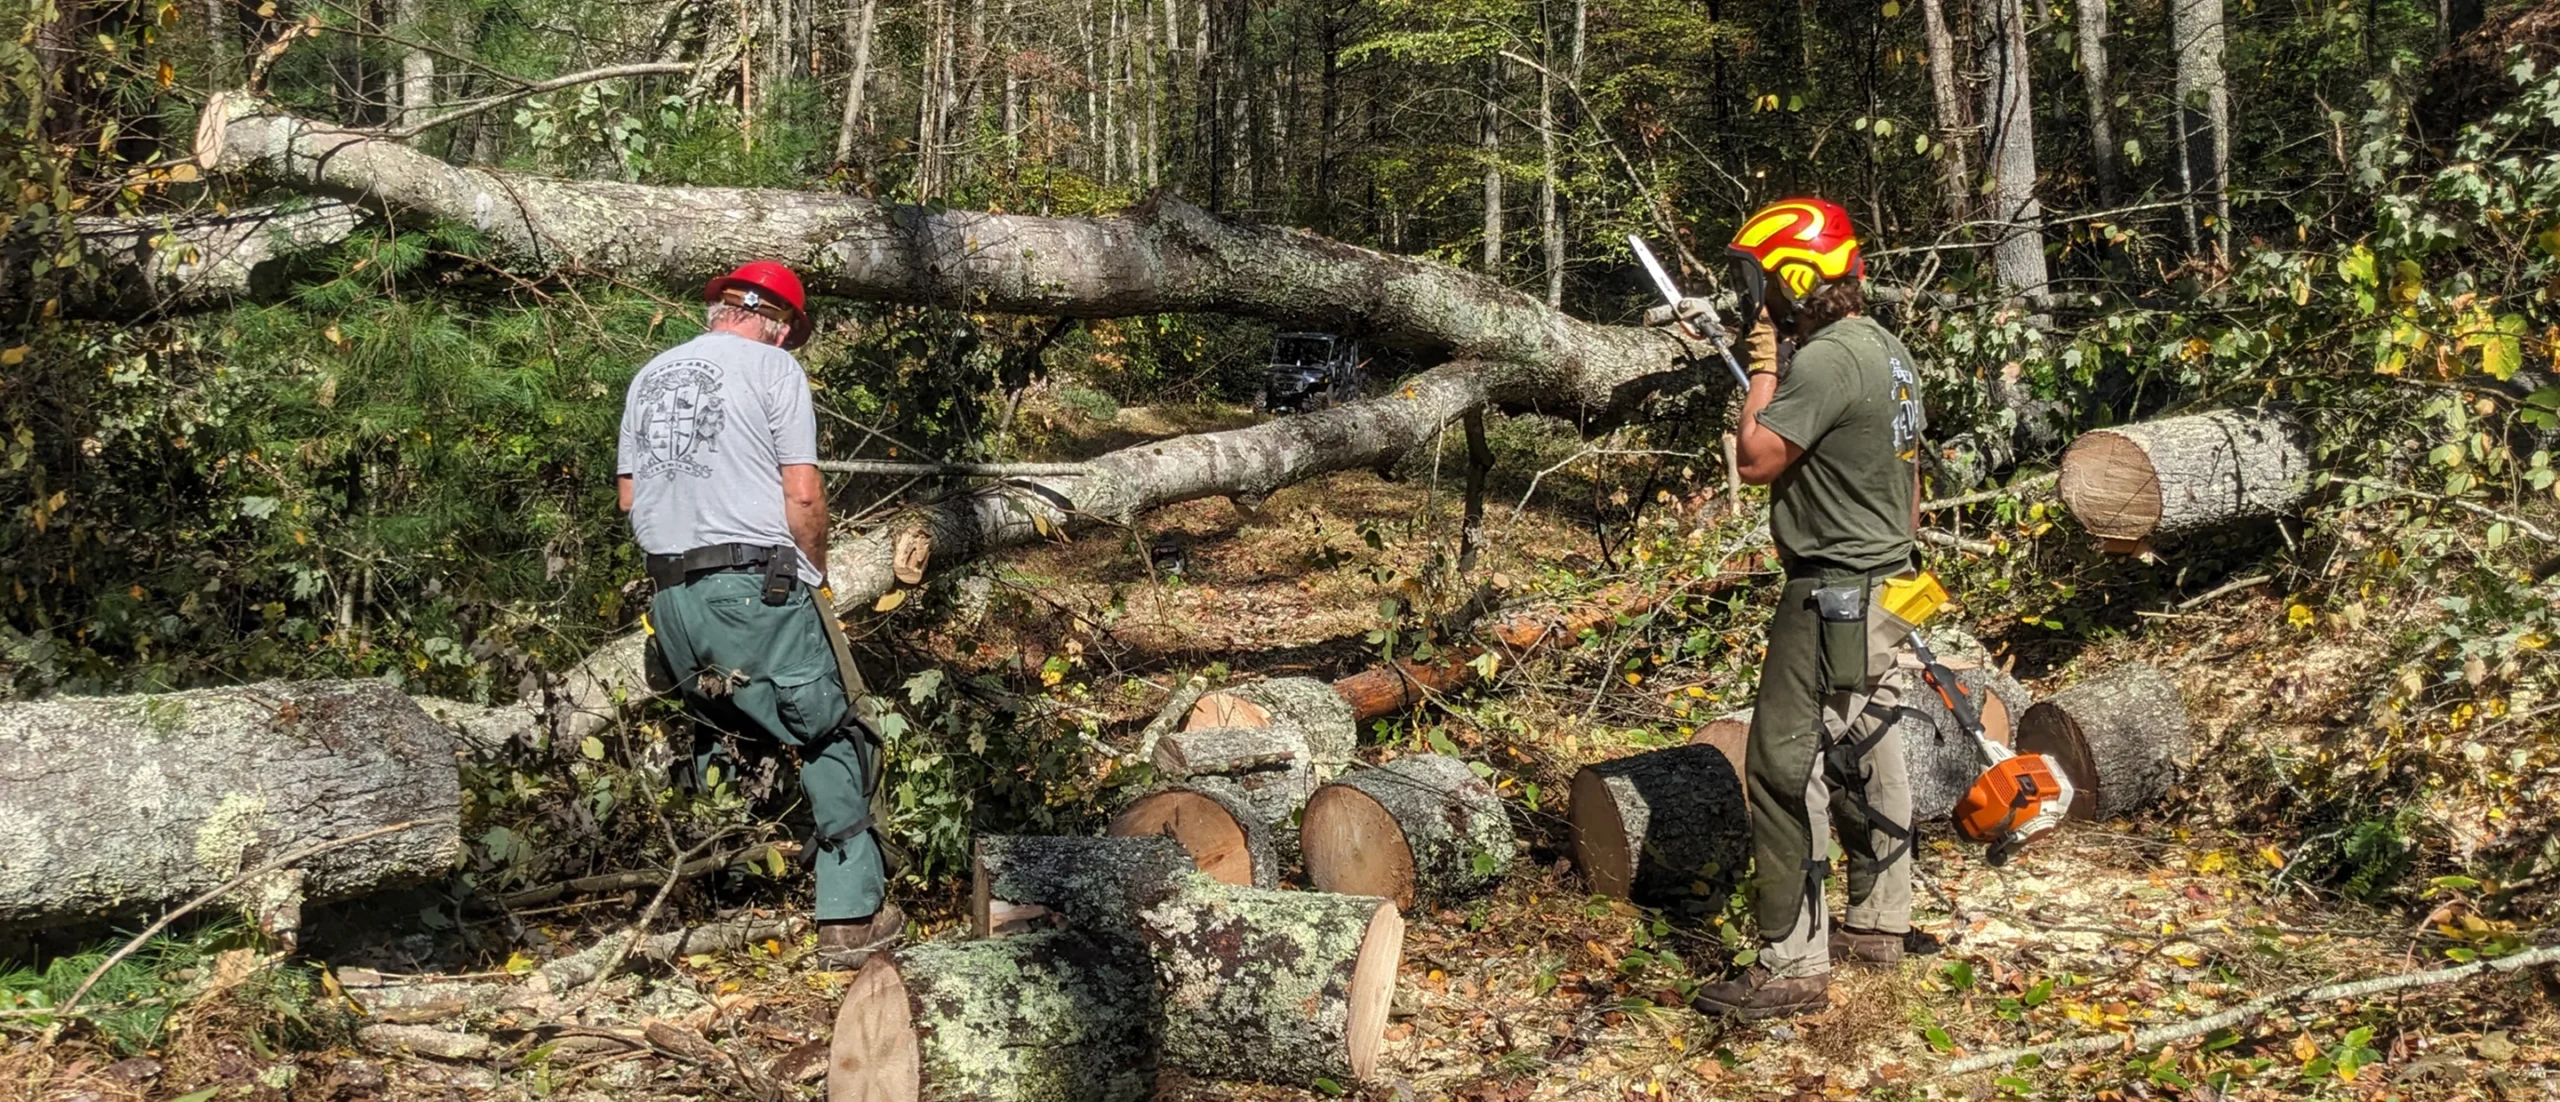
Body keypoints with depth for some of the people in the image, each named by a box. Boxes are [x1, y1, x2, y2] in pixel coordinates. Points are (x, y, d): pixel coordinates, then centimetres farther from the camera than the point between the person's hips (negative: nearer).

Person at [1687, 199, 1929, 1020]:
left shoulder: (1826, 358, -20)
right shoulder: (1890, 352, 11)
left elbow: (1756, 459, -21)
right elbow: (1910, 483, 19)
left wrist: (1763, 372, -8)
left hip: (1831, 592, -10)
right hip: (1882, 584, 10)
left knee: (1787, 768, -9)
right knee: (1867, 755, 18)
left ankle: (1791, 965, -7)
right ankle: (1878, 923, 29)